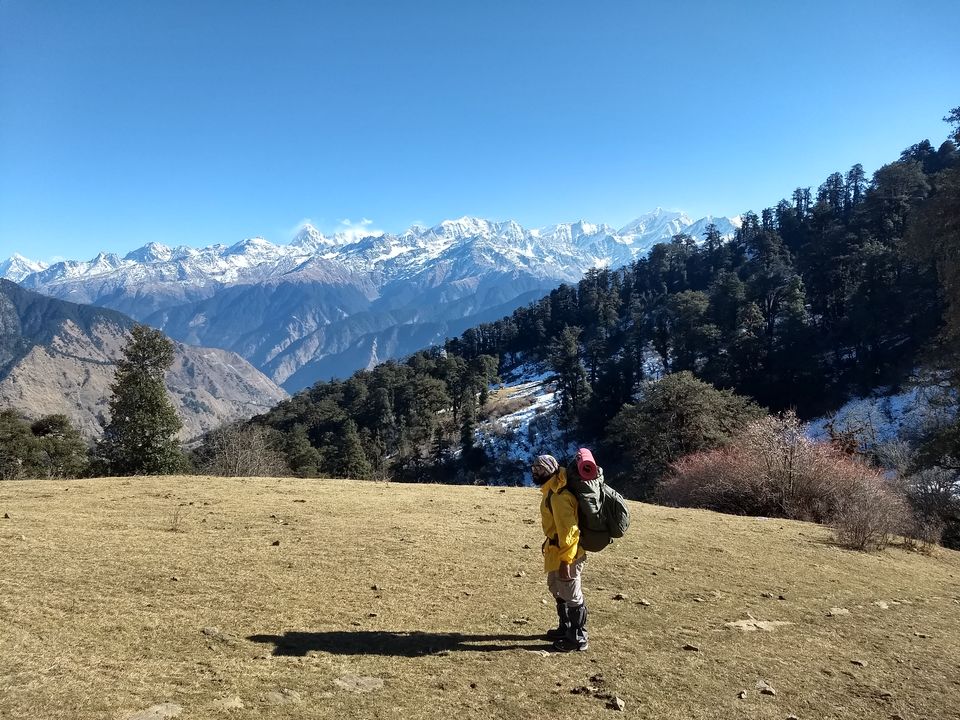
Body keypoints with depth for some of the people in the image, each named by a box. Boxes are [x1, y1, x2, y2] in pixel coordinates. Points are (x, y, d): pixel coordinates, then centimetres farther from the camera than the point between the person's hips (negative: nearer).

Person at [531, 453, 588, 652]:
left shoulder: (559, 496, -27)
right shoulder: (553, 490, 5)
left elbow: (568, 531, -28)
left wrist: (565, 561, -26)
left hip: (567, 554, -11)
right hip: (556, 550, 11)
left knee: (571, 596, 3)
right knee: (557, 590, 24)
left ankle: (579, 638, 16)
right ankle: (565, 628, 40)